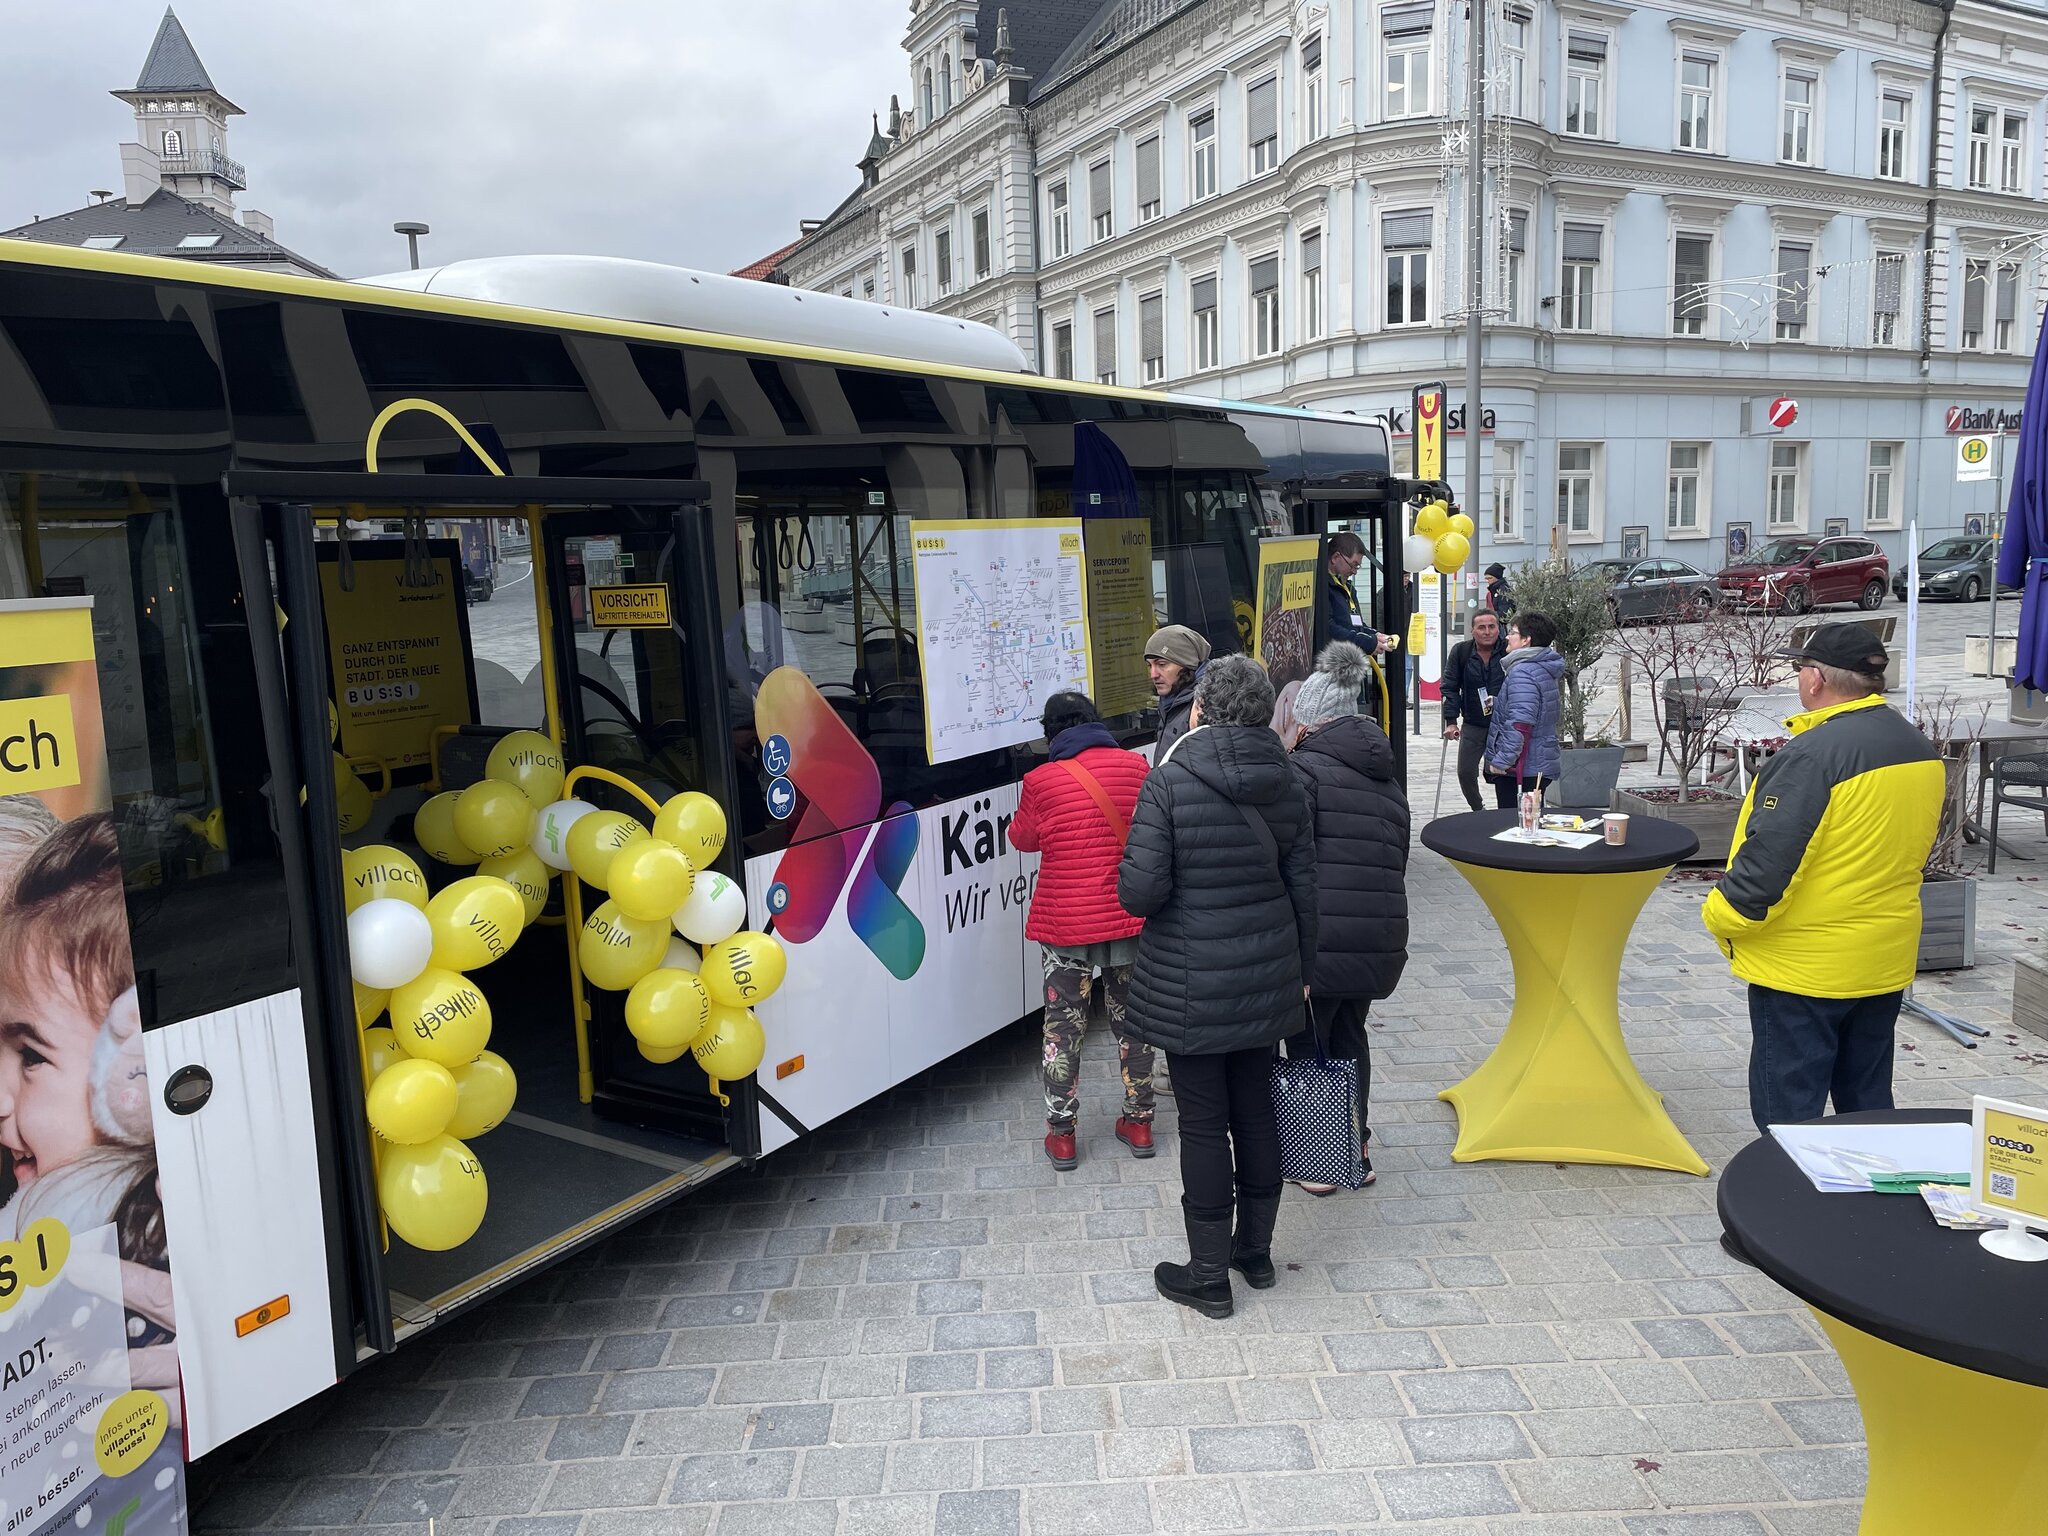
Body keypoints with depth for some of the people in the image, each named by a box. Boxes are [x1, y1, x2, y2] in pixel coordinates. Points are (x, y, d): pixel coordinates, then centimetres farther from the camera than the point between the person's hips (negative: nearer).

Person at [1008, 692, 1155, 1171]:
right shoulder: (1135, 766, -2)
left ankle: (1061, 1135, 17)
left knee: (1063, 1027, 10)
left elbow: (1023, 839, 3)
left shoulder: (1042, 780, -12)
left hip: (1065, 924, -3)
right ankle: (1139, 1122, 27)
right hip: (1129, 918, 3)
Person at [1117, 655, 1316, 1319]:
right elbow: (1303, 887, 7)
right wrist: (1301, 968, 18)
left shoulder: (1170, 780, -16)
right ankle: (1256, 1251, 34)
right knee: (1256, 1110, 18)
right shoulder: (1285, 783, 1)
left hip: (1191, 985, -5)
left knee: (1204, 1124, 5)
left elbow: (1139, 892, -20)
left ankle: (1208, 1277, 18)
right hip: (1267, 977, 5)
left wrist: (1131, 870, 3)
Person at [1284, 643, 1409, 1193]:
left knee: (1307, 1046, 9)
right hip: (1381, 937, 7)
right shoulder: (1387, 776, 16)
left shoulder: (1304, 767, -8)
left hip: (1321, 938, -7)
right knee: (1350, 1038, 23)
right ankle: (1356, 1150, 34)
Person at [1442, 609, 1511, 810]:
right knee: (1465, 773, 1)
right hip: (1472, 725, 2)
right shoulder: (1460, 651, -3)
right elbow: (1450, 687, -2)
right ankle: (1478, 811, 25)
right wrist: (1451, 721, -8)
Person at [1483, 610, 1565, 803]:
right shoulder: (1547, 670, 15)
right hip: (1543, 766, 10)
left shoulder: (1522, 673, -18)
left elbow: (1519, 725, -25)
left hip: (1522, 769, -10)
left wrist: (1501, 761, -22)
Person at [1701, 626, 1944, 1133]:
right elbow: (1908, 851, 15)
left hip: (1803, 967, -8)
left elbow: (1768, 859, -24)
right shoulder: (1922, 750, 4)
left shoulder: (1812, 754, -24)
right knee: (1867, 1101, 20)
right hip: (1886, 963, 8)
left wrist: (1723, 918, -9)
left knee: (1788, 1112, 3)